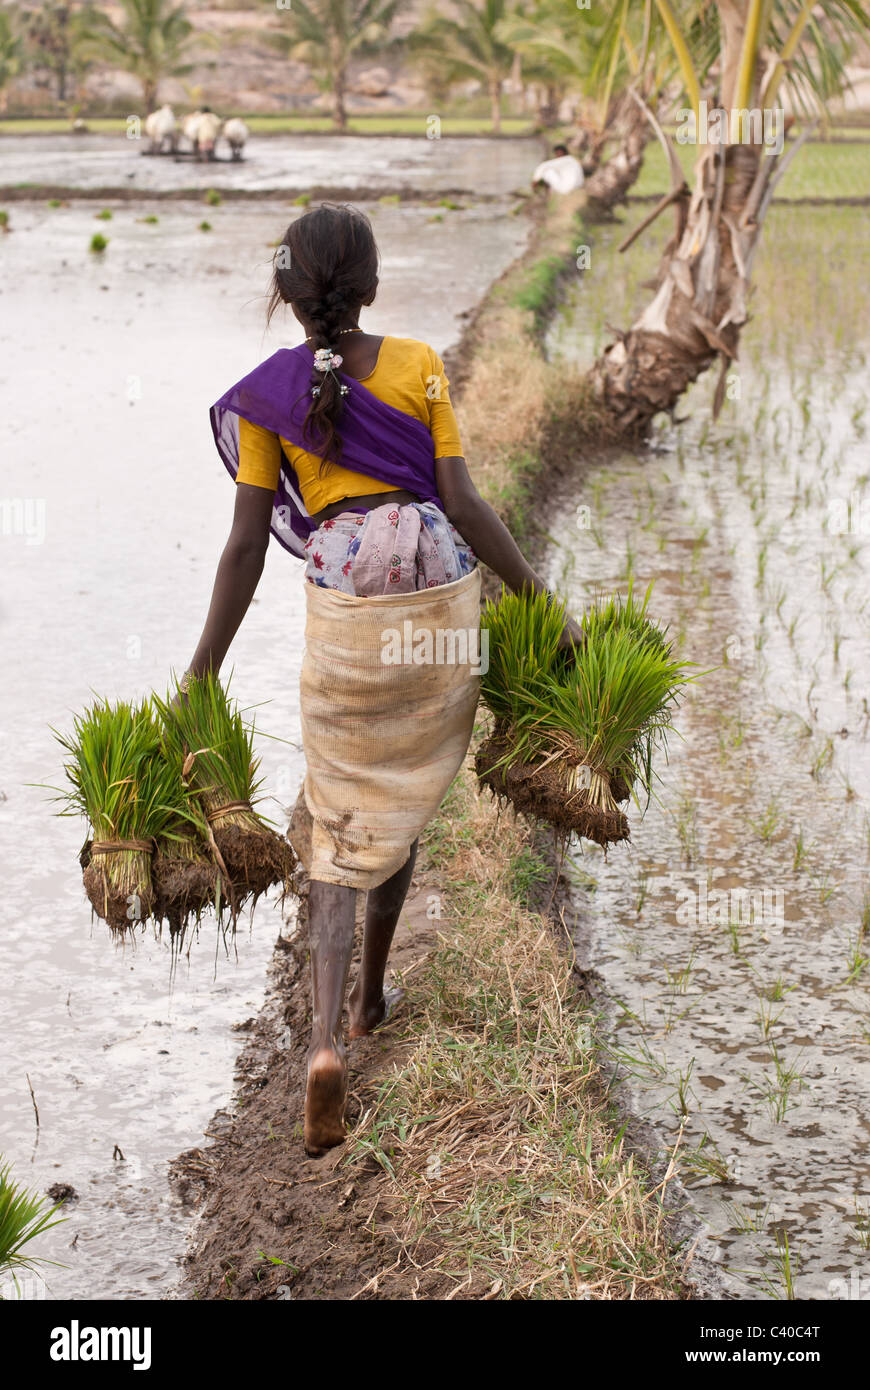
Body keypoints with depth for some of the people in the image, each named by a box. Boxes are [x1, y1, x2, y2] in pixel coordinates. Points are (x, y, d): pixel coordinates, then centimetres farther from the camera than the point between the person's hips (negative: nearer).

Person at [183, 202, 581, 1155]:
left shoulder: (265, 396, -5)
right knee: (401, 806, 21)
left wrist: (203, 670, -1)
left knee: (337, 830, 5)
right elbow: (466, 507, -6)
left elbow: (246, 544, -7)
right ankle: (371, 995, 37)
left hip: (344, 621, -1)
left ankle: (326, 1041, -13)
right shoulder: (417, 368, -3)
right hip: (444, 604, 2)